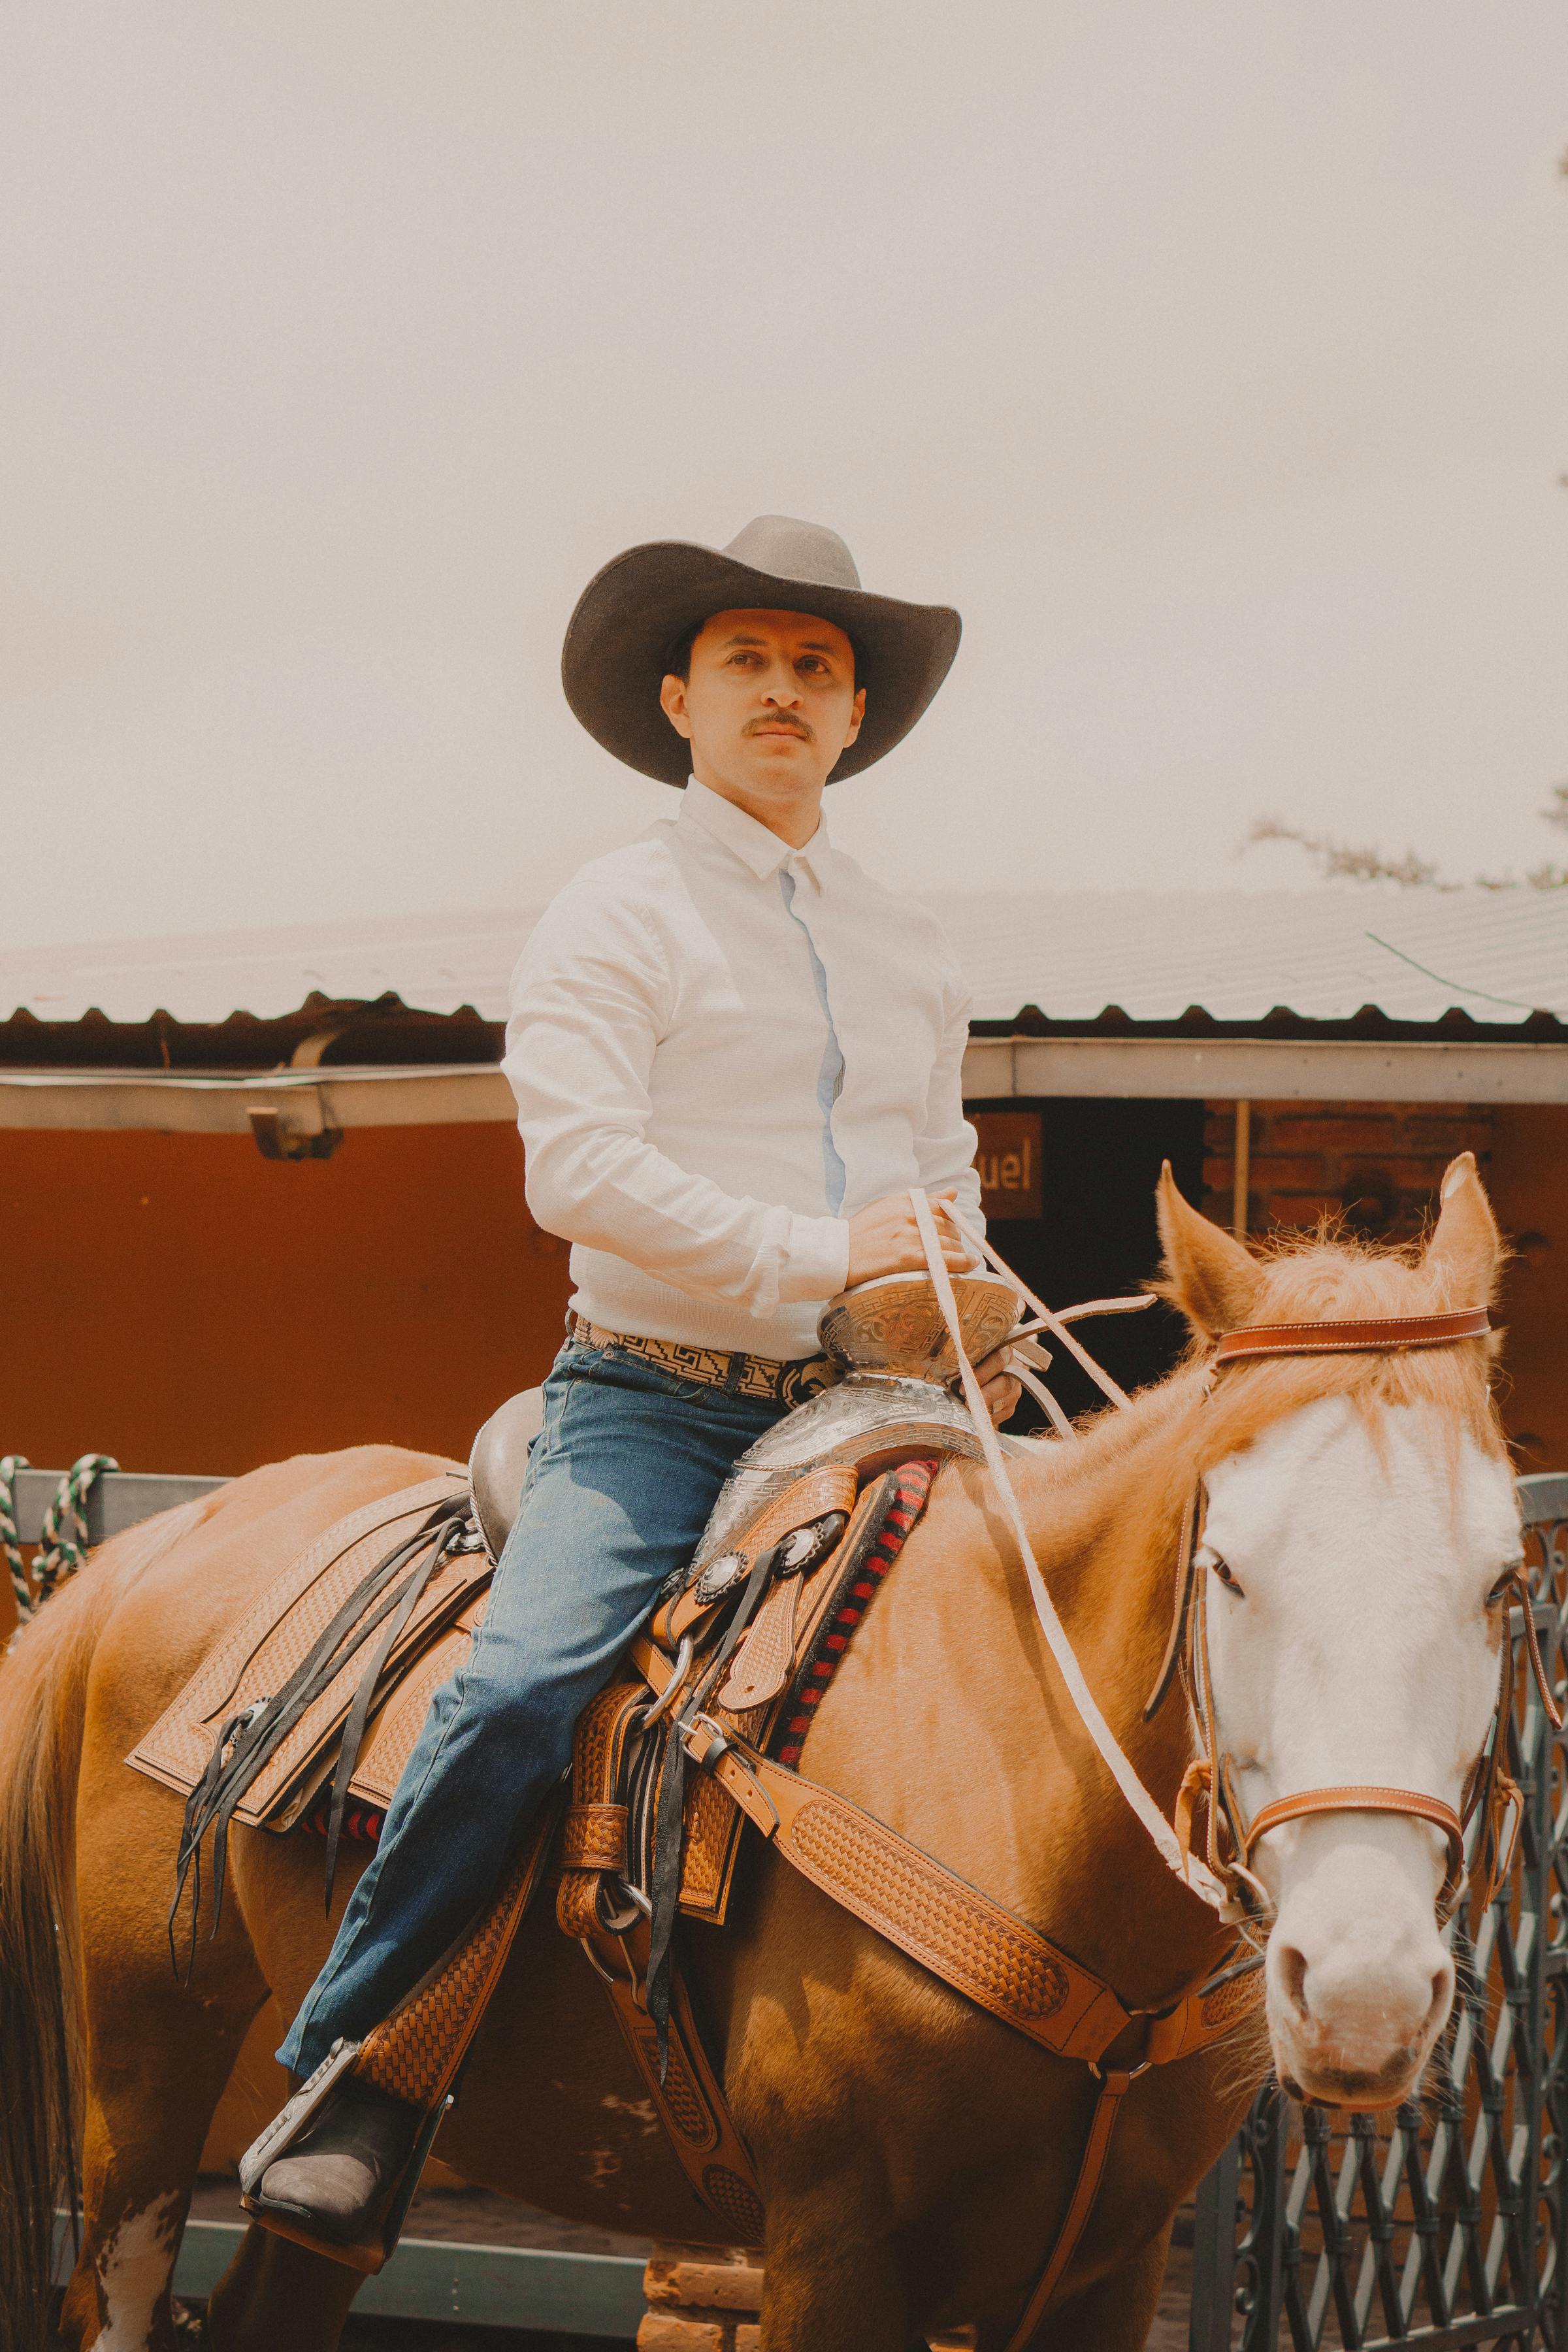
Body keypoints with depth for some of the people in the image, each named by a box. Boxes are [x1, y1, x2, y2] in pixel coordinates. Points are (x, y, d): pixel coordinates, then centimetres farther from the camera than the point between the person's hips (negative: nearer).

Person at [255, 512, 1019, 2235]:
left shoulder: (908, 947, 21)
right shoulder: (614, 917, 3)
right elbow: (581, 1169, -10)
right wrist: (818, 1255, -17)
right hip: (657, 1398, -5)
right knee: (519, 1690, -27)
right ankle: (342, 2081, -14)